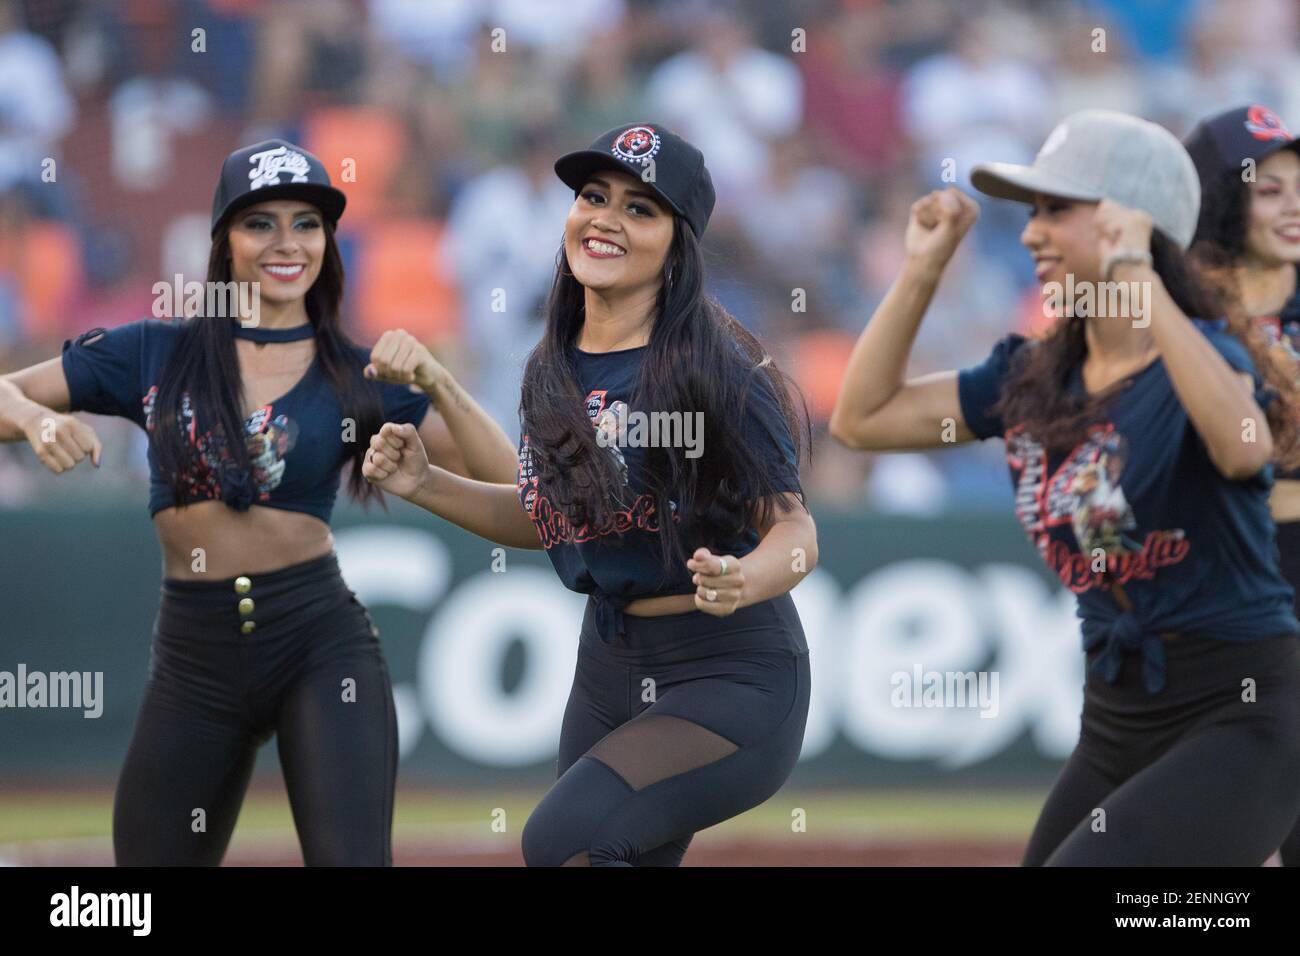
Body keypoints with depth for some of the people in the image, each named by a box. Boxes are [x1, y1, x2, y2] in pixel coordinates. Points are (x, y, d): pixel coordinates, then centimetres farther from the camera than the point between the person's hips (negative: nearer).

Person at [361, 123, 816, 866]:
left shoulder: (718, 369, -15)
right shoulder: (553, 371, 6)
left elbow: (795, 531, -15)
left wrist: (740, 582, -36)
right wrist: (426, 486, 6)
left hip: (733, 683, -8)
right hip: (609, 672, 8)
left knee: (561, 839, -27)